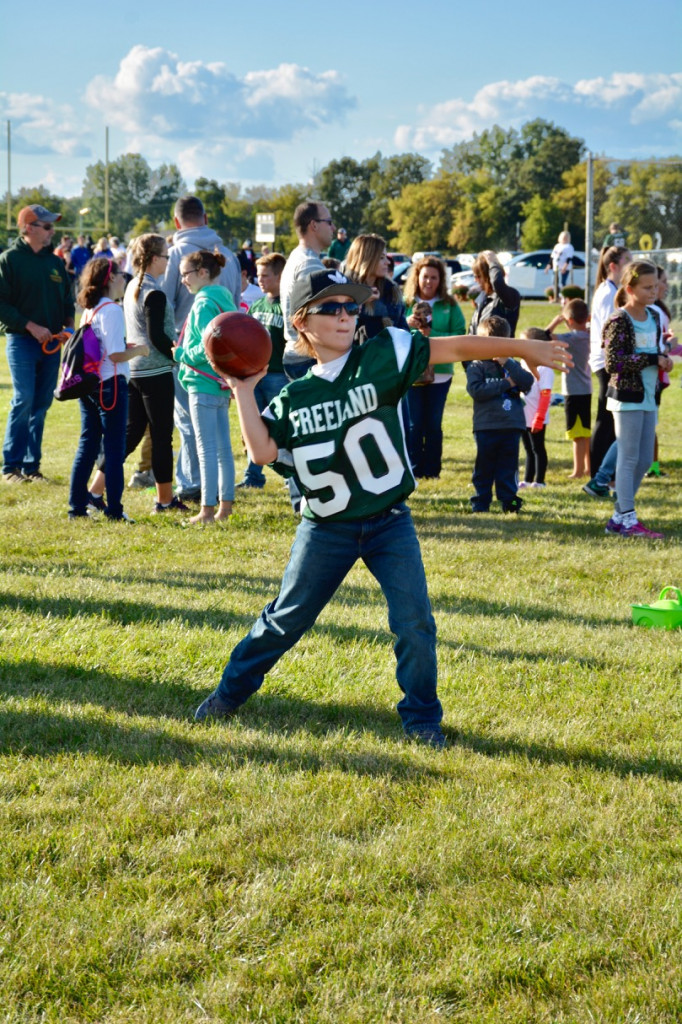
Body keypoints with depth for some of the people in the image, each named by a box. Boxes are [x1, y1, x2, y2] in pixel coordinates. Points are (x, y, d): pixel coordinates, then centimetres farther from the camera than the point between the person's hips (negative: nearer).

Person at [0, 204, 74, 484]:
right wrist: (31, 326, -16)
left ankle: (31, 465, 12)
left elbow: (67, 299, 20)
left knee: (41, 405, 6)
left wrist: (68, 325, 1)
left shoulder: (54, 261, 11)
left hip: (51, 343, 5)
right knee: (23, 401, -11)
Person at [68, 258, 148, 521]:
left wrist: (127, 346, 16)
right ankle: (114, 509, 0)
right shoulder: (112, 310, -14)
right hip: (110, 385, -8)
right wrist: (139, 350, -3)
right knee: (114, 449, -2)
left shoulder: (89, 310, 11)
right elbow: (116, 355, -19)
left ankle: (77, 505, 14)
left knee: (87, 445, 12)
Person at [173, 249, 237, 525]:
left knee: (206, 448, -5)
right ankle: (226, 504, 18)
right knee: (223, 447, 12)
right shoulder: (224, 298, 12)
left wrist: (181, 353, -8)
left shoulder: (204, 303, -15)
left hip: (204, 383, -9)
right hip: (222, 383, 9)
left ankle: (207, 509, -3)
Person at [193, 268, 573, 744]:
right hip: (326, 530, 1)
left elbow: (455, 347, -11)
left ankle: (422, 715, 12)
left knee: (415, 622, -6)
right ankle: (232, 690, 30)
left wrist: (523, 347, -15)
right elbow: (262, 450, -9)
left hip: (390, 524, -1)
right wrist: (245, 392, -9)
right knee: (287, 618, 11)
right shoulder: (294, 398, 0)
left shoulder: (382, 357, -7)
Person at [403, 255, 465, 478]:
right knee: (413, 424, 1)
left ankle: (432, 470, 13)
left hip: (440, 373, 0)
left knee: (433, 425, 5)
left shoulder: (450, 305, 3)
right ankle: (414, 470, 8)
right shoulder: (405, 303, 2)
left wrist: (432, 334, -16)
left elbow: (459, 335, -5)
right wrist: (406, 324, -22)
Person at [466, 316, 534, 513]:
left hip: (511, 426, 3)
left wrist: (507, 363, -12)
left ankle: (509, 500, 10)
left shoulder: (512, 365, 13)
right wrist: (505, 384, -12)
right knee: (484, 467, 4)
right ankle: (480, 502, 10)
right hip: (486, 427, -3)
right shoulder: (476, 366, 2)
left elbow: (528, 382, -4)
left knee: (508, 467, 5)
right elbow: (476, 390, -15)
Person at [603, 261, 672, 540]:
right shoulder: (619, 321, -13)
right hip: (627, 397, -8)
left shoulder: (654, 317, 11)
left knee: (644, 460, 10)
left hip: (648, 396, 8)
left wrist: (664, 358, 0)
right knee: (629, 459, -3)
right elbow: (613, 363, -20)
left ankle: (619, 516, 19)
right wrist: (653, 359, -19)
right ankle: (628, 520, 3)